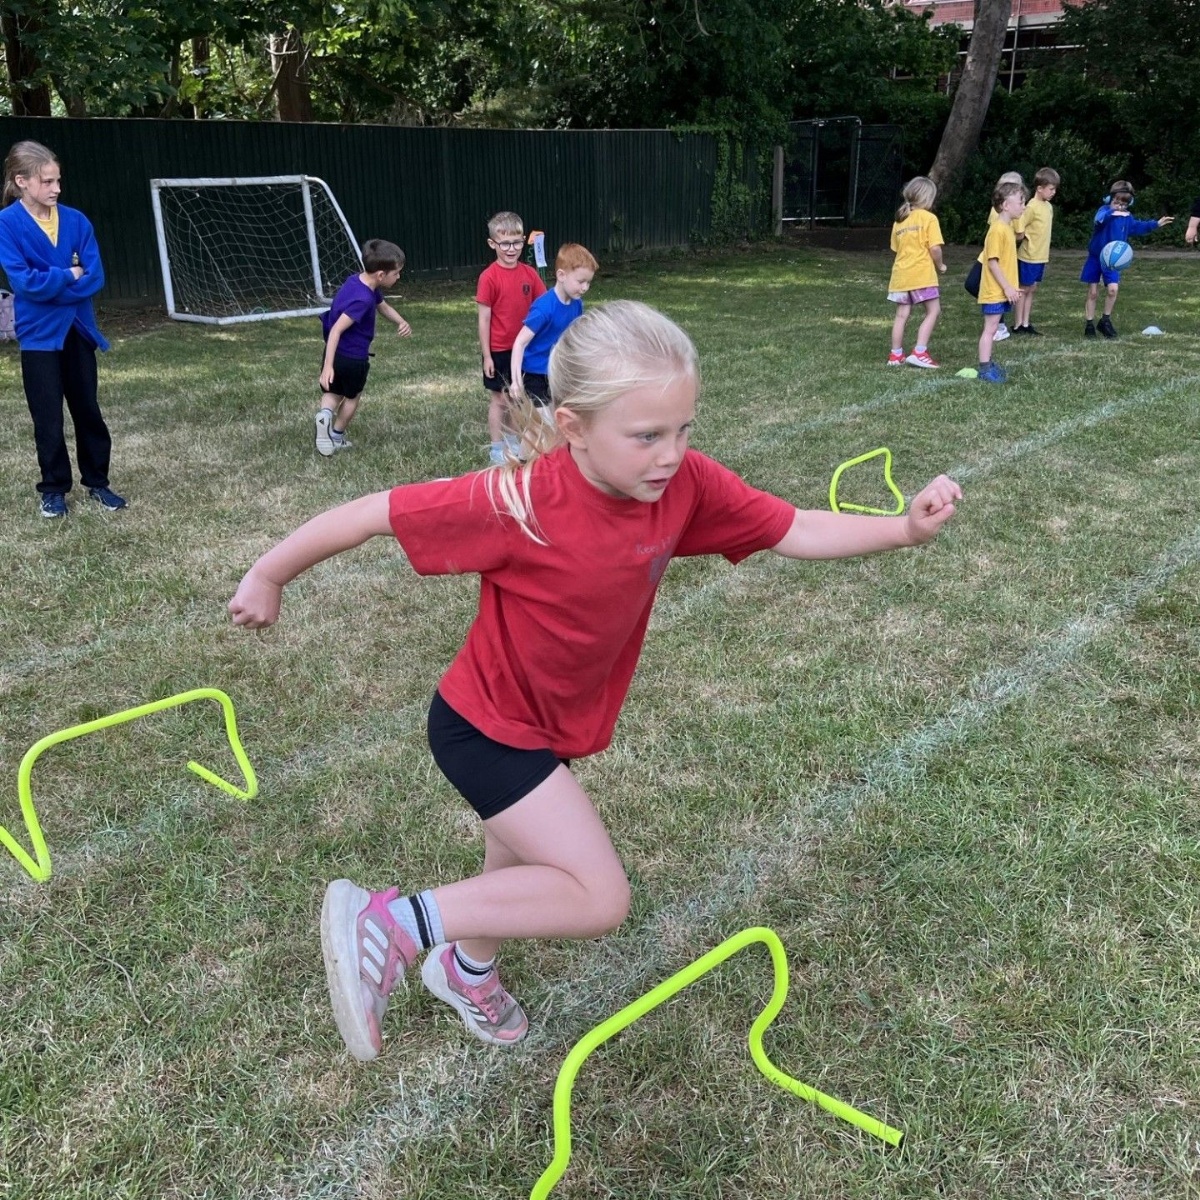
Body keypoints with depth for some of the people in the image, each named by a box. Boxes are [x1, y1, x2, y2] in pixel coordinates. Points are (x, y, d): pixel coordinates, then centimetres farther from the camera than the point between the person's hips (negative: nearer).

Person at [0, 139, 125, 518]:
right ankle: (54, 489, 18)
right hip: (39, 335, -3)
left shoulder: (76, 220, 0)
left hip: (78, 330, 3)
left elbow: (95, 277, -7)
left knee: (88, 410, 11)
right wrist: (68, 276, -11)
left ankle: (97, 481, 22)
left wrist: (49, 284, -14)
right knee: (48, 417, 5)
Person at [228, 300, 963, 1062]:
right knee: (601, 899, -13)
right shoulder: (521, 504, -33)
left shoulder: (686, 485, -18)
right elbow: (374, 513, -24)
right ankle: (390, 925, -4)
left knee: (522, 861, 29)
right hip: (488, 730, -7)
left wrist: (906, 528, -24)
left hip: (556, 722, 7)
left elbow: (797, 532, -10)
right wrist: (269, 577, -12)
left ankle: (468, 968, 60)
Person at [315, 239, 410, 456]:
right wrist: (328, 366, -34)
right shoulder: (363, 299, -29)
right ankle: (337, 436, 32)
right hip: (353, 358, -7)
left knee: (332, 393, 19)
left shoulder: (360, 282, -1)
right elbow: (336, 330, -32)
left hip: (335, 354, 7)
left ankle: (325, 414, -12)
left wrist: (402, 322, -2)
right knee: (351, 397, 19)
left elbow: (383, 306, 16)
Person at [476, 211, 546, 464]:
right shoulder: (489, 277, -13)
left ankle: (514, 442, 28)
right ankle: (497, 449, 16)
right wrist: (486, 356, -11)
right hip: (499, 350, -4)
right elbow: (484, 319, -11)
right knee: (498, 399, 7)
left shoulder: (529, 273, -1)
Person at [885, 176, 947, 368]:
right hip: (922, 274, -6)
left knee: (902, 315, 11)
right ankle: (919, 352, -7)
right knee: (933, 311, 2)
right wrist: (940, 266, 5)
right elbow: (935, 248, -12)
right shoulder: (929, 218, -5)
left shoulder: (899, 220, 13)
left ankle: (896, 355, 14)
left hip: (901, 274, 6)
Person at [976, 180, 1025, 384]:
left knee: (992, 329, 13)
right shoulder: (997, 229, -17)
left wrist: (1011, 287, 18)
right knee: (990, 329, -6)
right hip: (994, 291, -9)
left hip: (1001, 291, 9)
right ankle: (984, 369, -4)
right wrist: (1007, 287, -19)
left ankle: (988, 364, 19)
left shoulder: (1007, 228, 13)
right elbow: (992, 262, -20)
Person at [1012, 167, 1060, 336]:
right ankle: (1018, 325, 8)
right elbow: (1018, 229, -20)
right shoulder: (1032, 207, -17)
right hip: (1028, 257, -8)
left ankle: (1026, 324, 16)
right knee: (1024, 289, 1)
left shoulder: (1049, 207, 9)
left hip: (1041, 256, 8)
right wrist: (1026, 237, -6)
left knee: (1031, 290, 11)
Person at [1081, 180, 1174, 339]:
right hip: (1095, 257, -4)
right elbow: (1100, 219, -38)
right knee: (1093, 292, 1)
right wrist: (1113, 213, -56)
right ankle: (1089, 325, 10)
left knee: (1113, 289, -14)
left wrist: (1156, 224, 23)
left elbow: (1138, 227, 24)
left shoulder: (1127, 217, 6)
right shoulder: (1104, 210, -13)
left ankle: (1105, 321, 3)